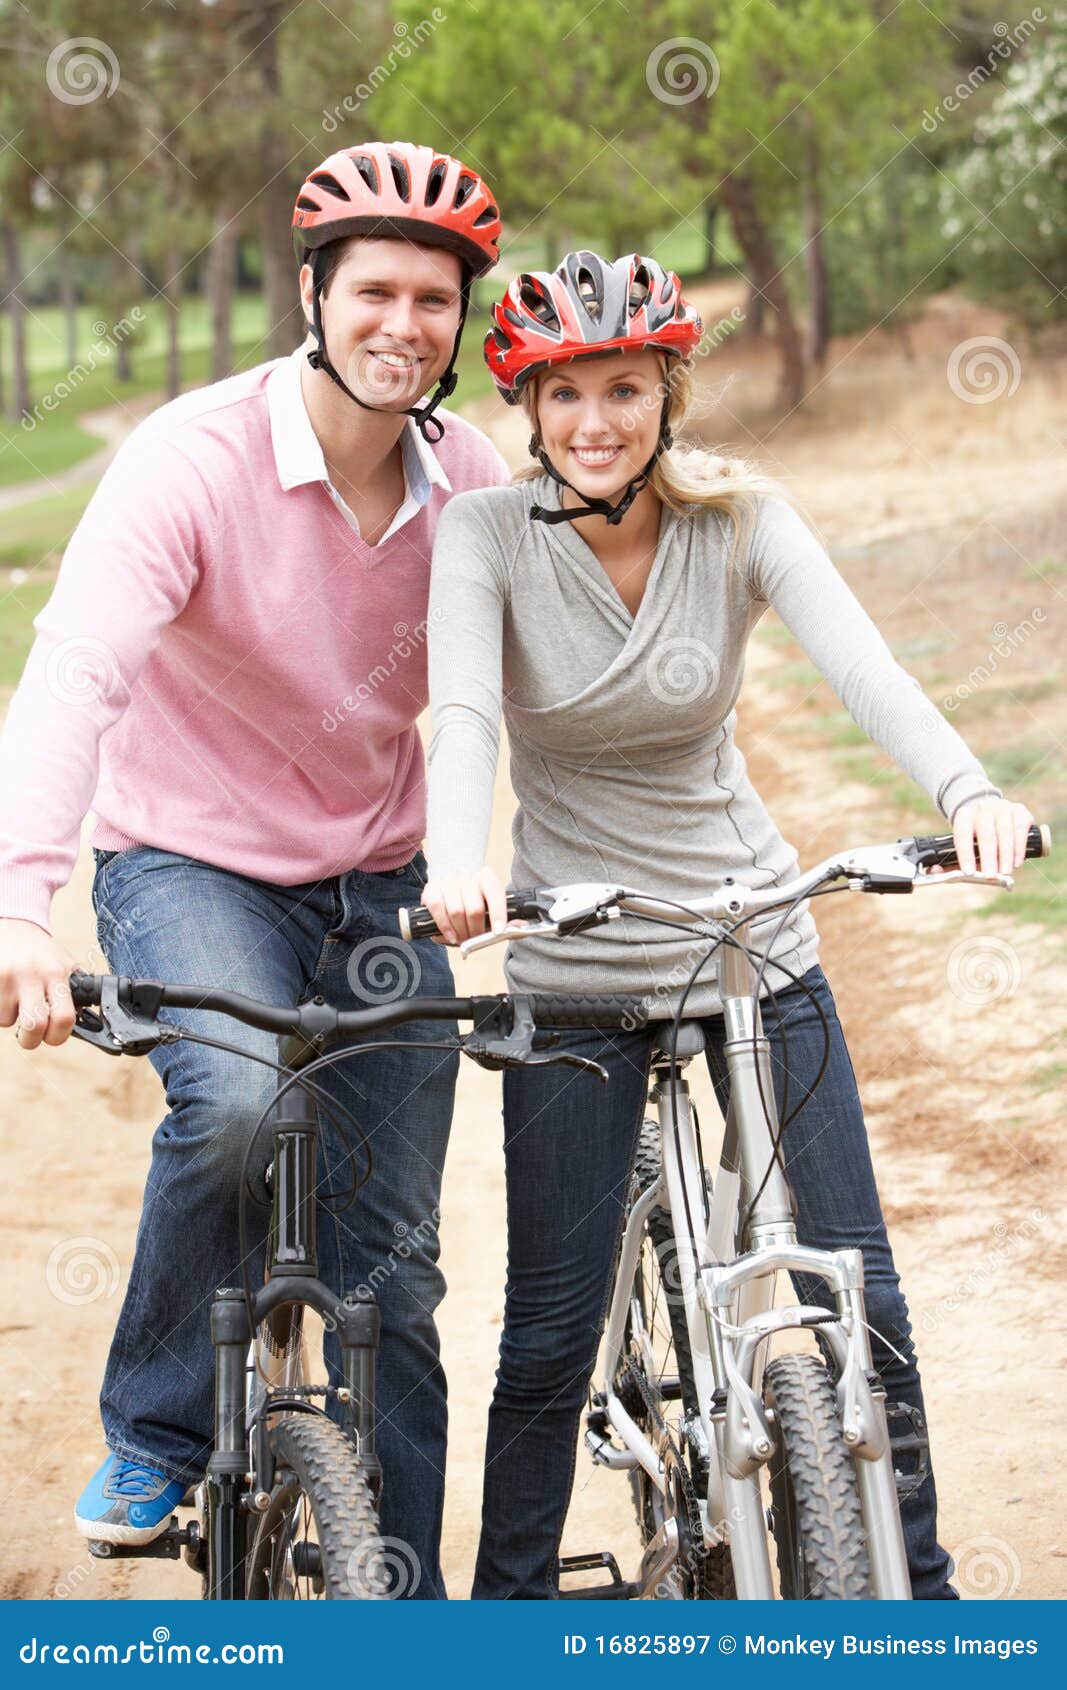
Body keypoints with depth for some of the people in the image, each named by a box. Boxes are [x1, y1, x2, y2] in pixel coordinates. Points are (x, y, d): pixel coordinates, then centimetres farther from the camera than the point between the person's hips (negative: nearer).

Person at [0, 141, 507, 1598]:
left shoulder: (471, 479, -5)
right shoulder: (193, 459, -21)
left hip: (376, 887, 4)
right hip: (188, 864, -4)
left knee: (393, 1273, 5)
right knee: (237, 1097, -34)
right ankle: (155, 1437, -10)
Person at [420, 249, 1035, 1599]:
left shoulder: (739, 521, -7)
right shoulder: (487, 534, -10)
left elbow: (861, 664, -24)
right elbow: (463, 716, -25)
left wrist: (969, 792, -43)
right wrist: (456, 866, -46)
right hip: (573, 968, -1)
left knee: (864, 1300, 2)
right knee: (550, 1337, 0)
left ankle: (917, 1586, 21)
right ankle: (506, 1612, 19)